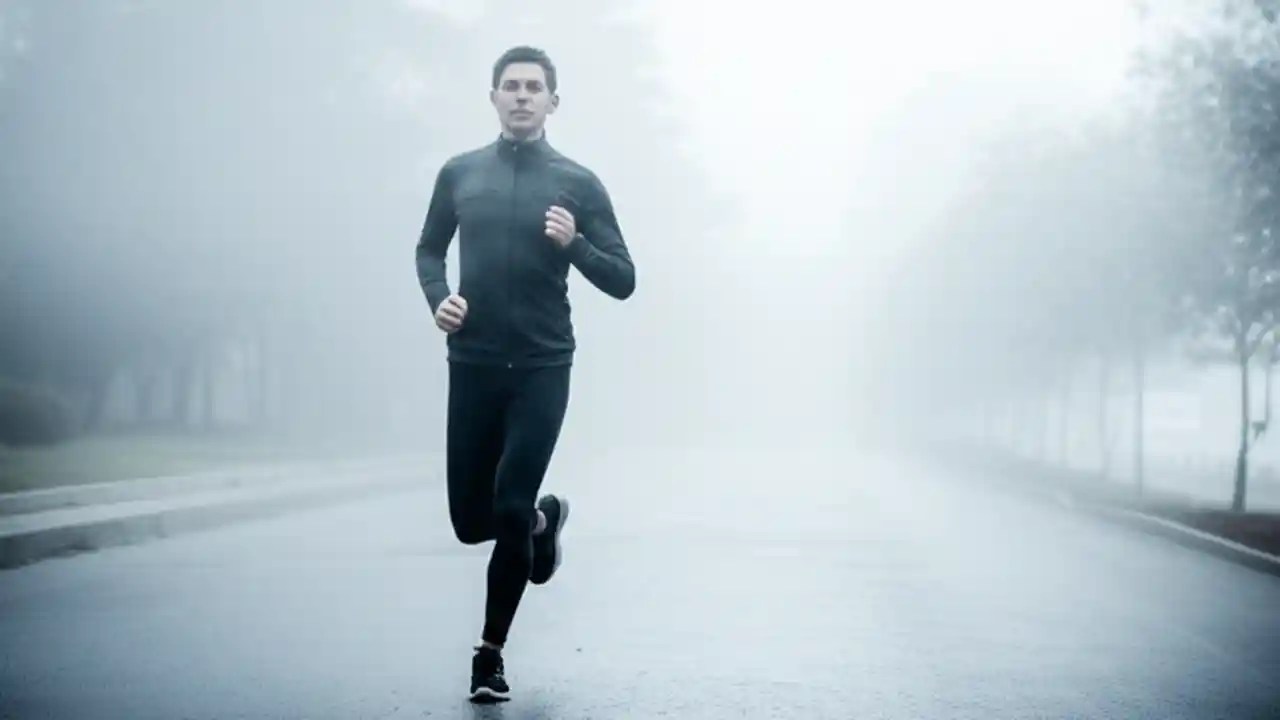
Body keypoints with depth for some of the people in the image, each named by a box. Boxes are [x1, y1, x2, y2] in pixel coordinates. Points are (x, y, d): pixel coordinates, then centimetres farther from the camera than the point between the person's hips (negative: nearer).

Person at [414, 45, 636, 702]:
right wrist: (438, 298, -2)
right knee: (470, 520, 5)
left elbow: (623, 281, 1)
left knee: (509, 511, -11)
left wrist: (574, 244, -17)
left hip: (543, 369, -2)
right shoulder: (459, 174, 5)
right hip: (473, 366, 3)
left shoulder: (578, 183, 0)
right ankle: (543, 520, 40)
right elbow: (429, 250, 19)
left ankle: (491, 653, 7)